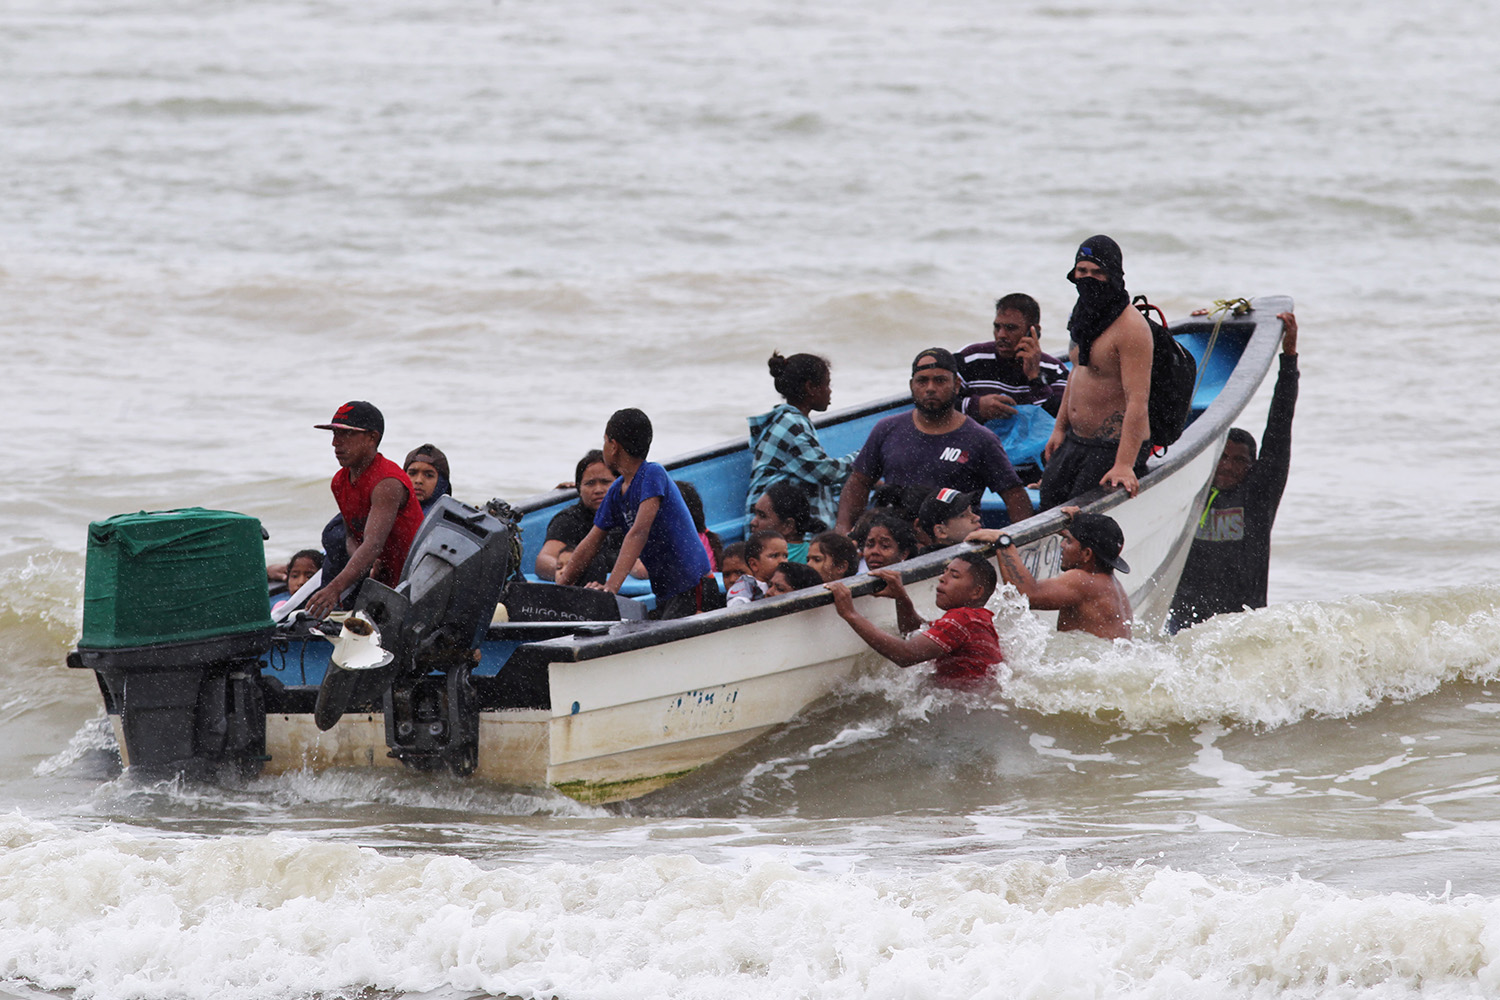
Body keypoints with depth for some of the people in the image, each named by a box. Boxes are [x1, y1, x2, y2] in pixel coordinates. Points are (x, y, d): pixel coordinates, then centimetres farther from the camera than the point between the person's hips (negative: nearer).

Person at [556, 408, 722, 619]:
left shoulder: (653, 475, -15)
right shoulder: (616, 492, 12)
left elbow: (639, 533, -26)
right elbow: (591, 544, 18)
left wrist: (611, 586, -34)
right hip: (665, 597, 8)